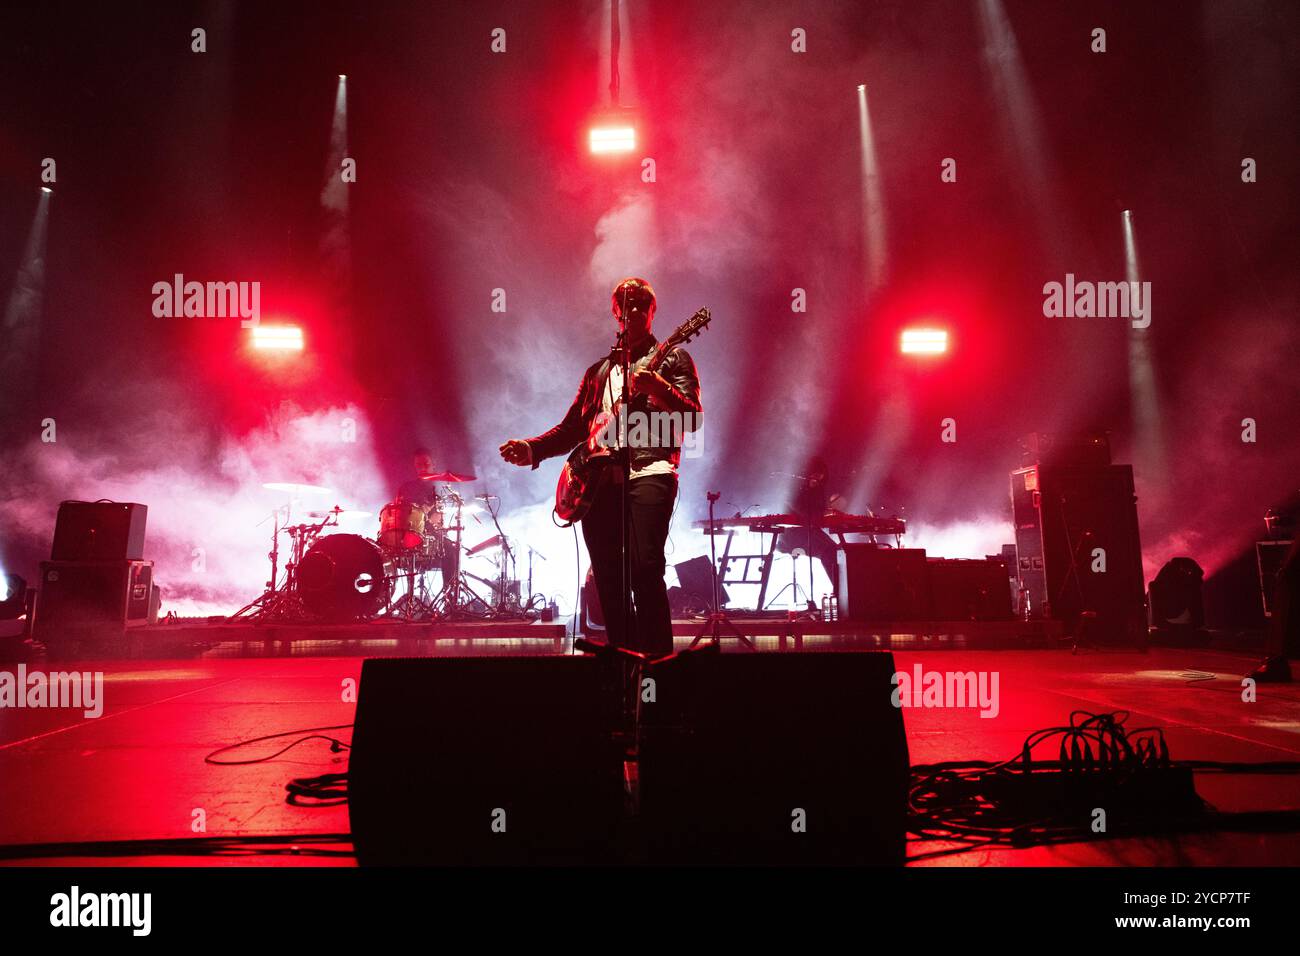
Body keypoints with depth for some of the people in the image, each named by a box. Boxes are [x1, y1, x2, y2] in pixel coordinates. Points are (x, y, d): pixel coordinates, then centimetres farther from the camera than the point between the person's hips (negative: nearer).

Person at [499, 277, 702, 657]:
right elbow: (571, 428, 23)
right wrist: (532, 448, 5)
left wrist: (657, 387, -22)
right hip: (598, 479, 6)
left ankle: (658, 658, -18)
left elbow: (692, 419, -4)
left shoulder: (671, 358, 10)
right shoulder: (598, 370, 26)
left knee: (644, 567, -21)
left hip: (649, 472, -5)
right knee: (608, 580, 0)